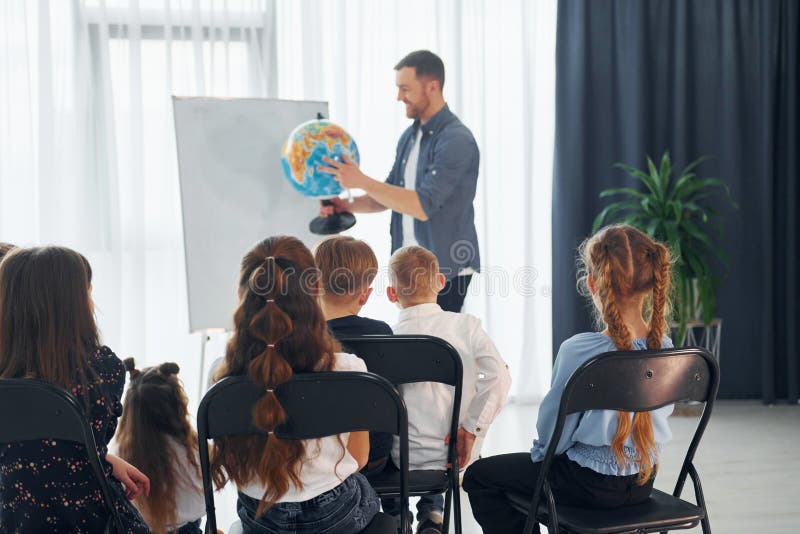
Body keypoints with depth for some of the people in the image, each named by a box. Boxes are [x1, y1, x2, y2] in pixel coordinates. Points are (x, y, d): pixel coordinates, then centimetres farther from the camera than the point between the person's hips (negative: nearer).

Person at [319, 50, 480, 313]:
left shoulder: (457, 141, -17)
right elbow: (392, 194, 16)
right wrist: (350, 205, -2)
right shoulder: (409, 136, 9)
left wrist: (361, 181, -24)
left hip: (446, 270, -8)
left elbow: (422, 206, -25)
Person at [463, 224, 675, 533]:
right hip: (643, 483, 7)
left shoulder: (578, 351, -26)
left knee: (479, 476, 13)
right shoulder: (665, 349, -8)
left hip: (591, 485, -7)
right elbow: (659, 415, 8)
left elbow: (553, 435, -16)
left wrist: (541, 452, 7)